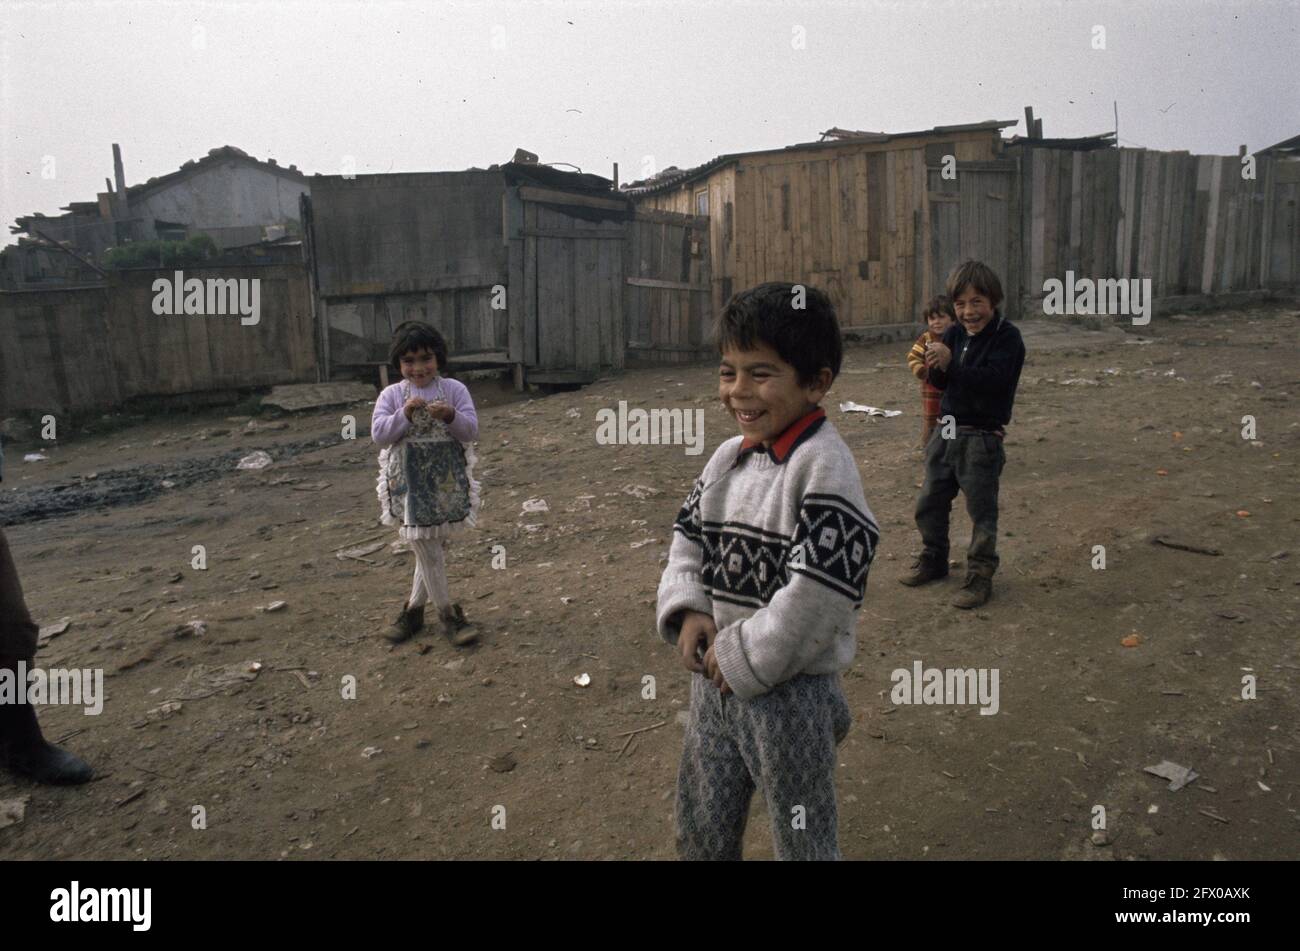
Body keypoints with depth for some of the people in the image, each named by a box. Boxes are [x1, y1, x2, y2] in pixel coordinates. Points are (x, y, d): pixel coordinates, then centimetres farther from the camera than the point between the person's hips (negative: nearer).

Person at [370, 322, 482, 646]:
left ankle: (414, 608, 28)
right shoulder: (391, 395, 0)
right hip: (408, 483, -1)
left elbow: (471, 431, -7)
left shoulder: (454, 389, -1)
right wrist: (404, 415, -22)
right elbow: (379, 434, -8)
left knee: (432, 547, 11)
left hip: (446, 482, 1)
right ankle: (448, 614, 11)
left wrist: (451, 417, -26)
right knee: (426, 549, -2)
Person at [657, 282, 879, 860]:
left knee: (803, 841, 17)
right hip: (714, 680, 7)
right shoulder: (728, 457, 3)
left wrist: (743, 655, -17)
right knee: (700, 833, 25)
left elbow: (817, 590, -26)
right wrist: (689, 611, -7)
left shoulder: (823, 465, -21)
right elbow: (688, 537, 10)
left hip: (789, 690, -7)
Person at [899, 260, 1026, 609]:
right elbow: (941, 383, 8)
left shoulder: (1007, 336, -12)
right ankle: (933, 559, 34)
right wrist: (935, 367, -14)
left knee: (981, 510, 4)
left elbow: (995, 380, -27)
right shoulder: (955, 334, 6)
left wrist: (951, 364, -31)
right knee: (929, 502, 15)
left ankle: (980, 576, 17)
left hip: (982, 438, -6)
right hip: (947, 430, 7)